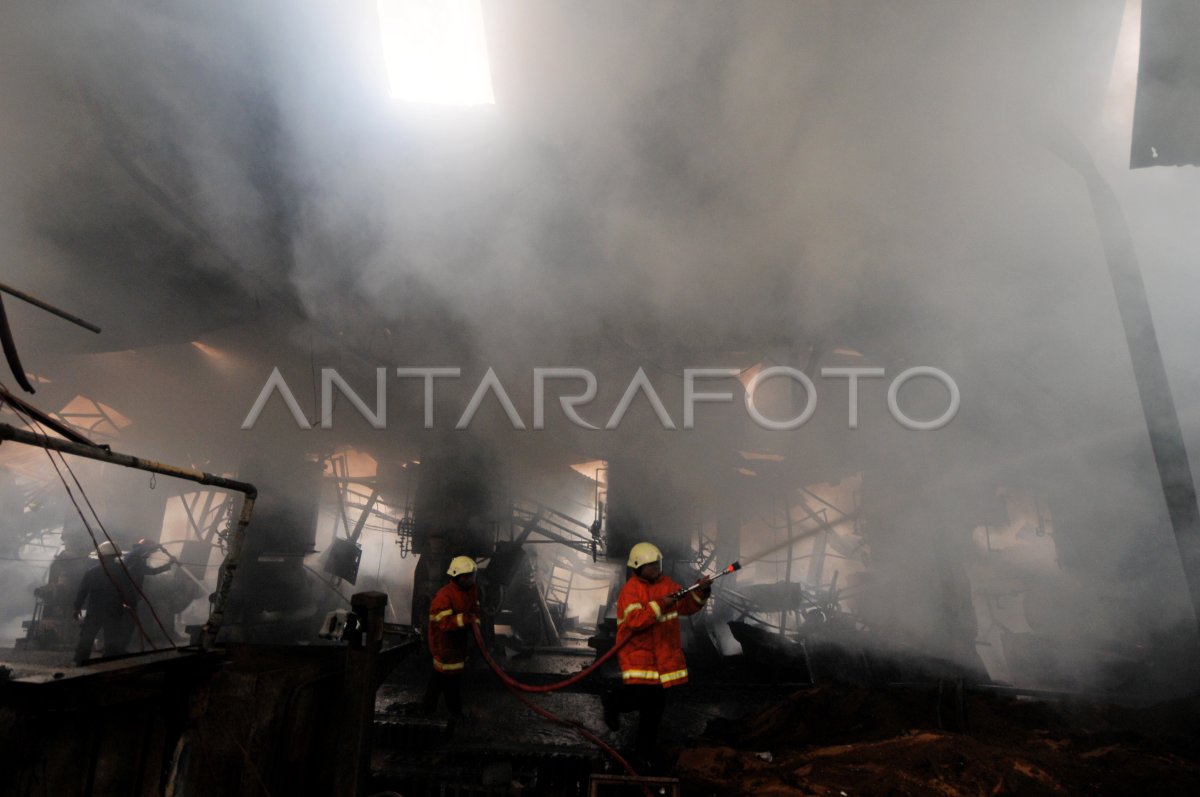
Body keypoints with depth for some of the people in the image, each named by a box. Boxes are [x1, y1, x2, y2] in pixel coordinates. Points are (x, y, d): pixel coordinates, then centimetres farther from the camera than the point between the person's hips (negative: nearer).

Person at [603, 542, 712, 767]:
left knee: (656, 702, 10)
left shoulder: (667, 583, 6)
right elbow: (635, 621, -26)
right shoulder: (630, 590, -14)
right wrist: (659, 605, -31)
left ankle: (646, 748, 28)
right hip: (637, 651, -6)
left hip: (663, 653, 6)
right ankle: (613, 702, 18)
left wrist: (700, 592, -11)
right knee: (642, 695, -15)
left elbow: (687, 606, 6)